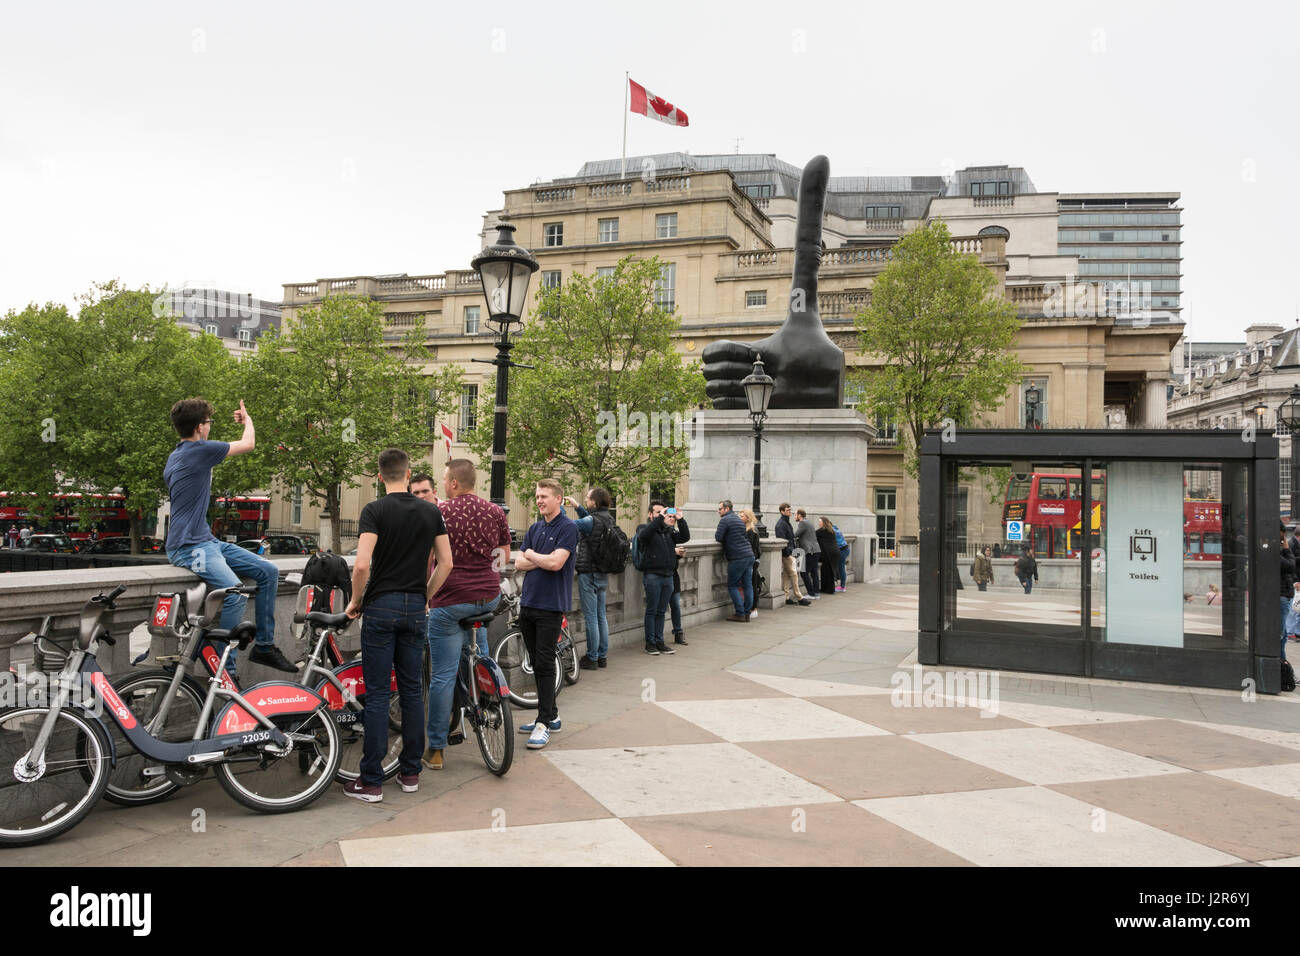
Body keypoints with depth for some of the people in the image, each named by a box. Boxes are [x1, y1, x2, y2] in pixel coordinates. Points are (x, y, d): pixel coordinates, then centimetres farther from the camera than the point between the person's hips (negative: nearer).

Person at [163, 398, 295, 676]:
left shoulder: (176, 455, 17)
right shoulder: (198, 450, -13)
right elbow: (248, 444, -2)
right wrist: (247, 419, 20)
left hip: (207, 540, 10)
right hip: (189, 546, -10)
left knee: (268, 572, 4)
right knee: (235, 593, -29)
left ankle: (264, 646, 9)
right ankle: (225, 671, -23)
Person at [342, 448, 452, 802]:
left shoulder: (374, 511, -8)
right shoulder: (432, 512, 4)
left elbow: (362, 564, -17)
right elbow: (446, 564, 5)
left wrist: (356, 601, -2)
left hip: (381, 605, -4)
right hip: (416, 607, 4)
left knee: (378, 693, 0)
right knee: (412, 690, 12)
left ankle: (371, 781, 5)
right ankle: (410, 772, 20)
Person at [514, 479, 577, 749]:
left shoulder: (567, 528, -8)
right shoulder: (534, 528, 15)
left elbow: (556, 562, -19)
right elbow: (519, 563, 8)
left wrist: (531, 555, -3)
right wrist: (542, 560, -8)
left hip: (551, 605, -7)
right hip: (528, 603, 7)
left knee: (545, 664, -8)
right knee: (536, 663, 12)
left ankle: (544, 724, -4)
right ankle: (550, 714, 23)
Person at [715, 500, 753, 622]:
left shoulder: (725, 520, -7)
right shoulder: (738, 519, 19)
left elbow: (718, 537, -12)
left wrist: (716, 534, 9)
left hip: (737, 558, -8)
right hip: (749, 556, 8)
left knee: (732, 586, 2)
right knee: (748, 584, 8)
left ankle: (740, 613, -1)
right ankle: (747, 613, 10)